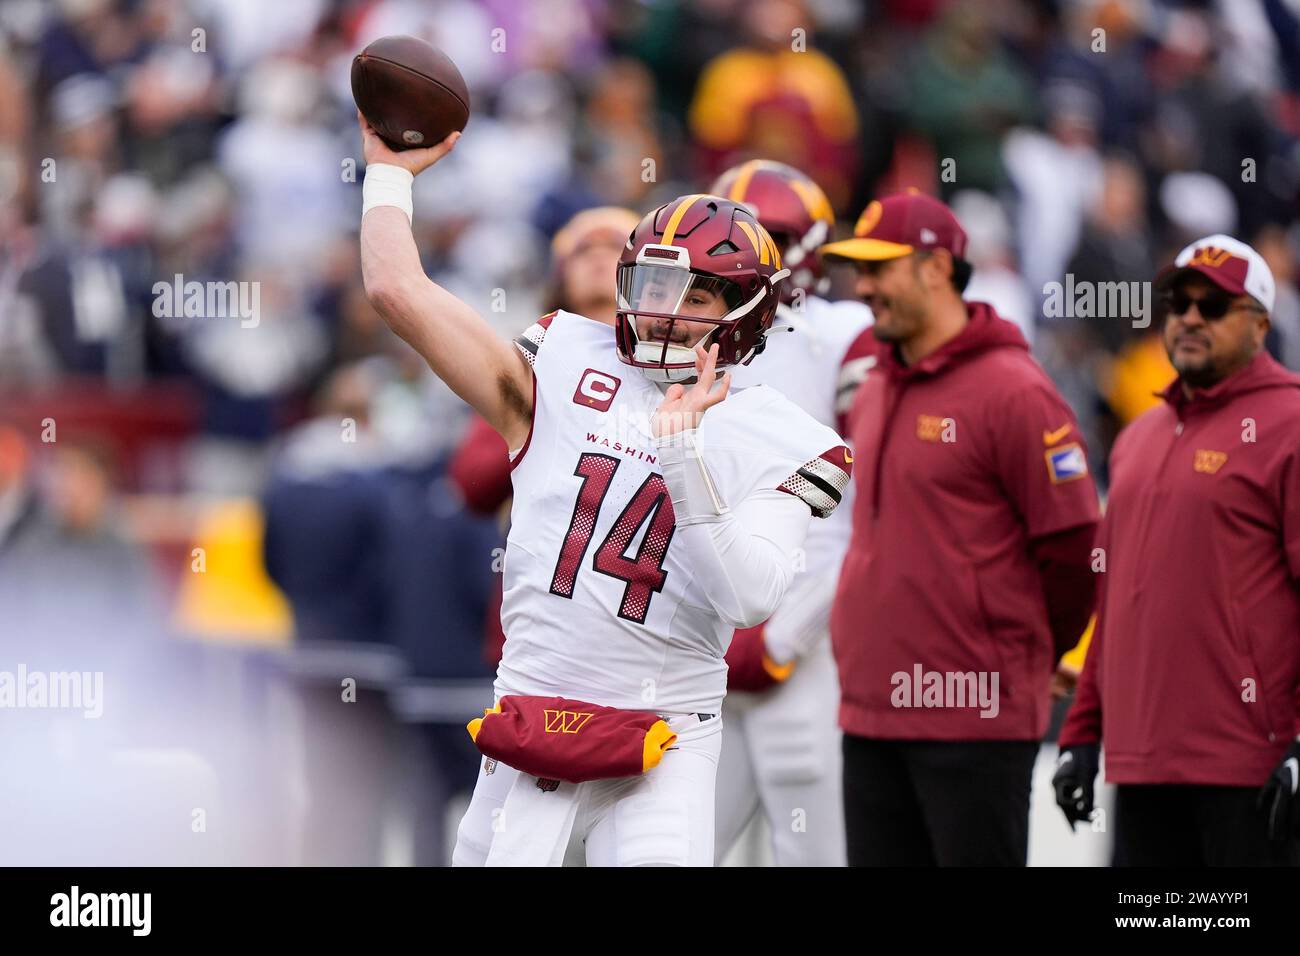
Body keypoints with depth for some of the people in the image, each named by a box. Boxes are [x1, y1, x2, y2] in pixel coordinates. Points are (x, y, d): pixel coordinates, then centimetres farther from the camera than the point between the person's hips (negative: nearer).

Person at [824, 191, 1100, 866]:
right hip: (870, 709, 8)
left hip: (976, 720, -8)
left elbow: (1073, 548, -9)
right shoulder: (872, 396, 15)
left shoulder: (1012, 392, -10)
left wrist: (1024, 655, 3)